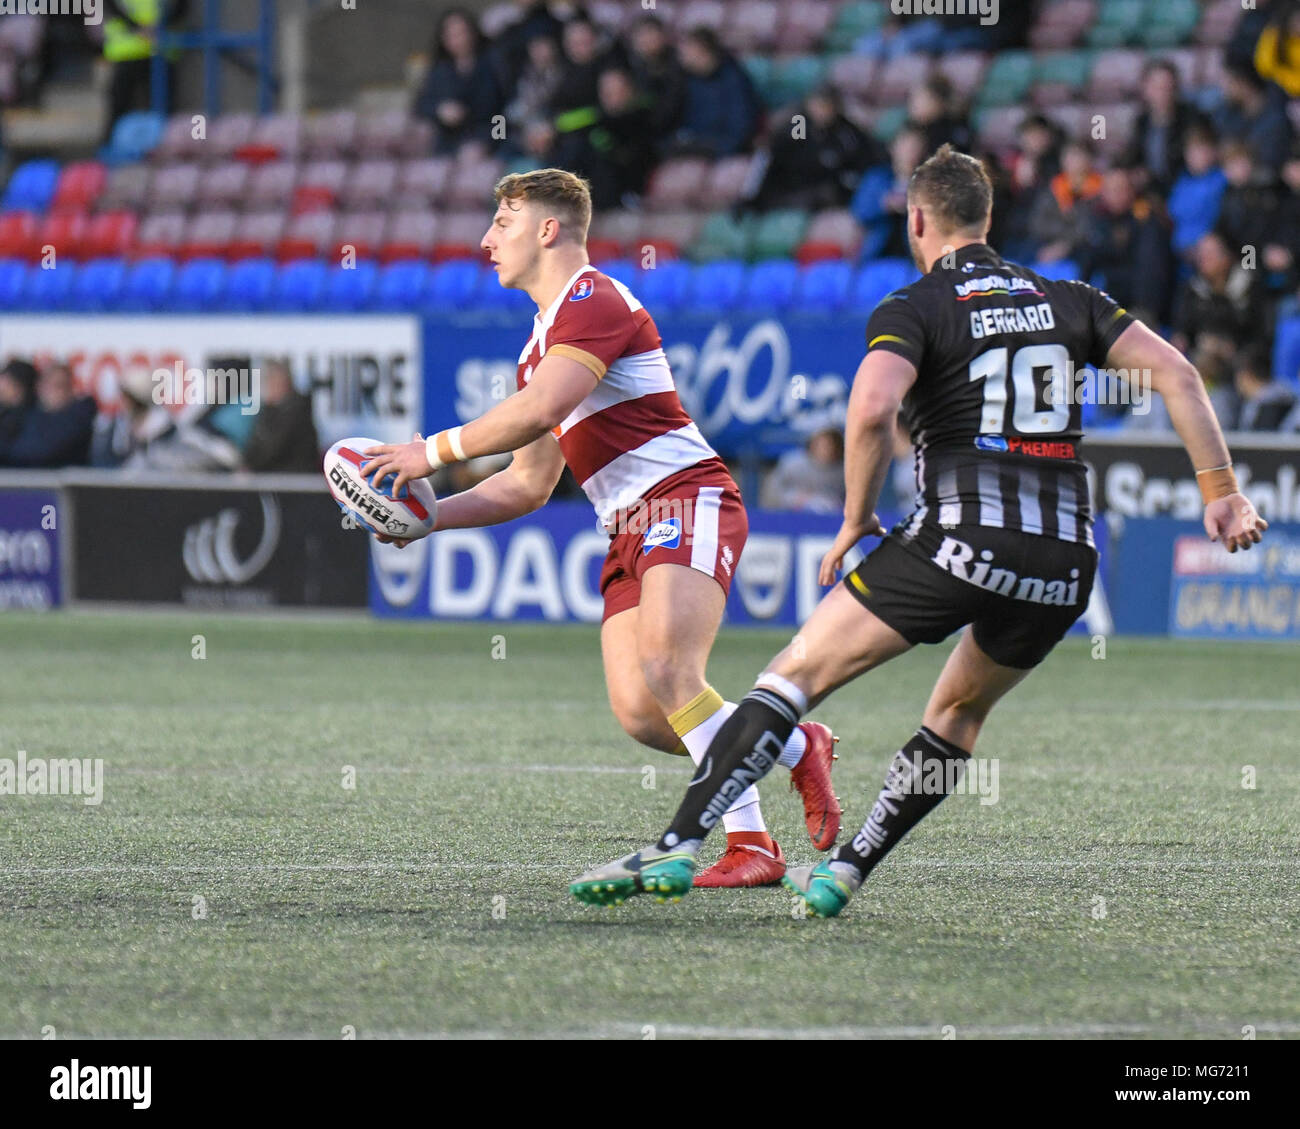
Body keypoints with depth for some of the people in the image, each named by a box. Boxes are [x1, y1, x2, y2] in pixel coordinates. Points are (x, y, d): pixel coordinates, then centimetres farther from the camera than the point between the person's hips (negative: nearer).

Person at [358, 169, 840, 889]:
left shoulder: (592, 300, -6)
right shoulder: (542, 341, 25)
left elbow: (539, 410, -22)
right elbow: (528, 484, 28)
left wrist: (433, 451, -14)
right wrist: (429, 516, 16)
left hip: (686, 502, -9)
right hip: (629, 531, 9)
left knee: (667, 672, -27)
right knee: (638, 714, -7)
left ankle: (752, 845, -21)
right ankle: (797, 746, 11)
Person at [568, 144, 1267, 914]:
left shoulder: (913, 309, 2)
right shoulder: (1068, 301, 17)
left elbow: (872, 409, -16)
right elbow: (1175, 373, 8)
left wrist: (856, 519, -4)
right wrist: (1221, 491, 9)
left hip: (958, 541, -5)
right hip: (1063, 566, 5)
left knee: (797, 677, 0)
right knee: (959, 717, 27)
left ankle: (677, 848, -12)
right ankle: (845, 875, 22)